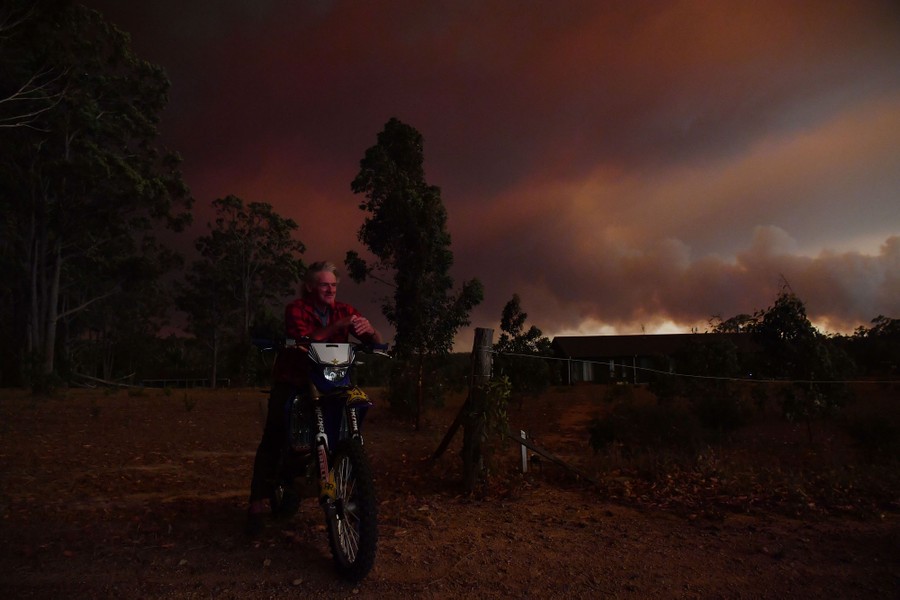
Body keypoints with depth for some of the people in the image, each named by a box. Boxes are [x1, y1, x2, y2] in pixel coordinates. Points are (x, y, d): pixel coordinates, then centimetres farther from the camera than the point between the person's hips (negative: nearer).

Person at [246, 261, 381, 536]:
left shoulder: (343, 310, 0)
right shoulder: (295, 309, -10)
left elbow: (377, 342, -4)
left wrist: (369, 329, -28)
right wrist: (337, 327, -40)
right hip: (292, 381, -3)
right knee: (273, 439, -11)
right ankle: (258, 502, -3)